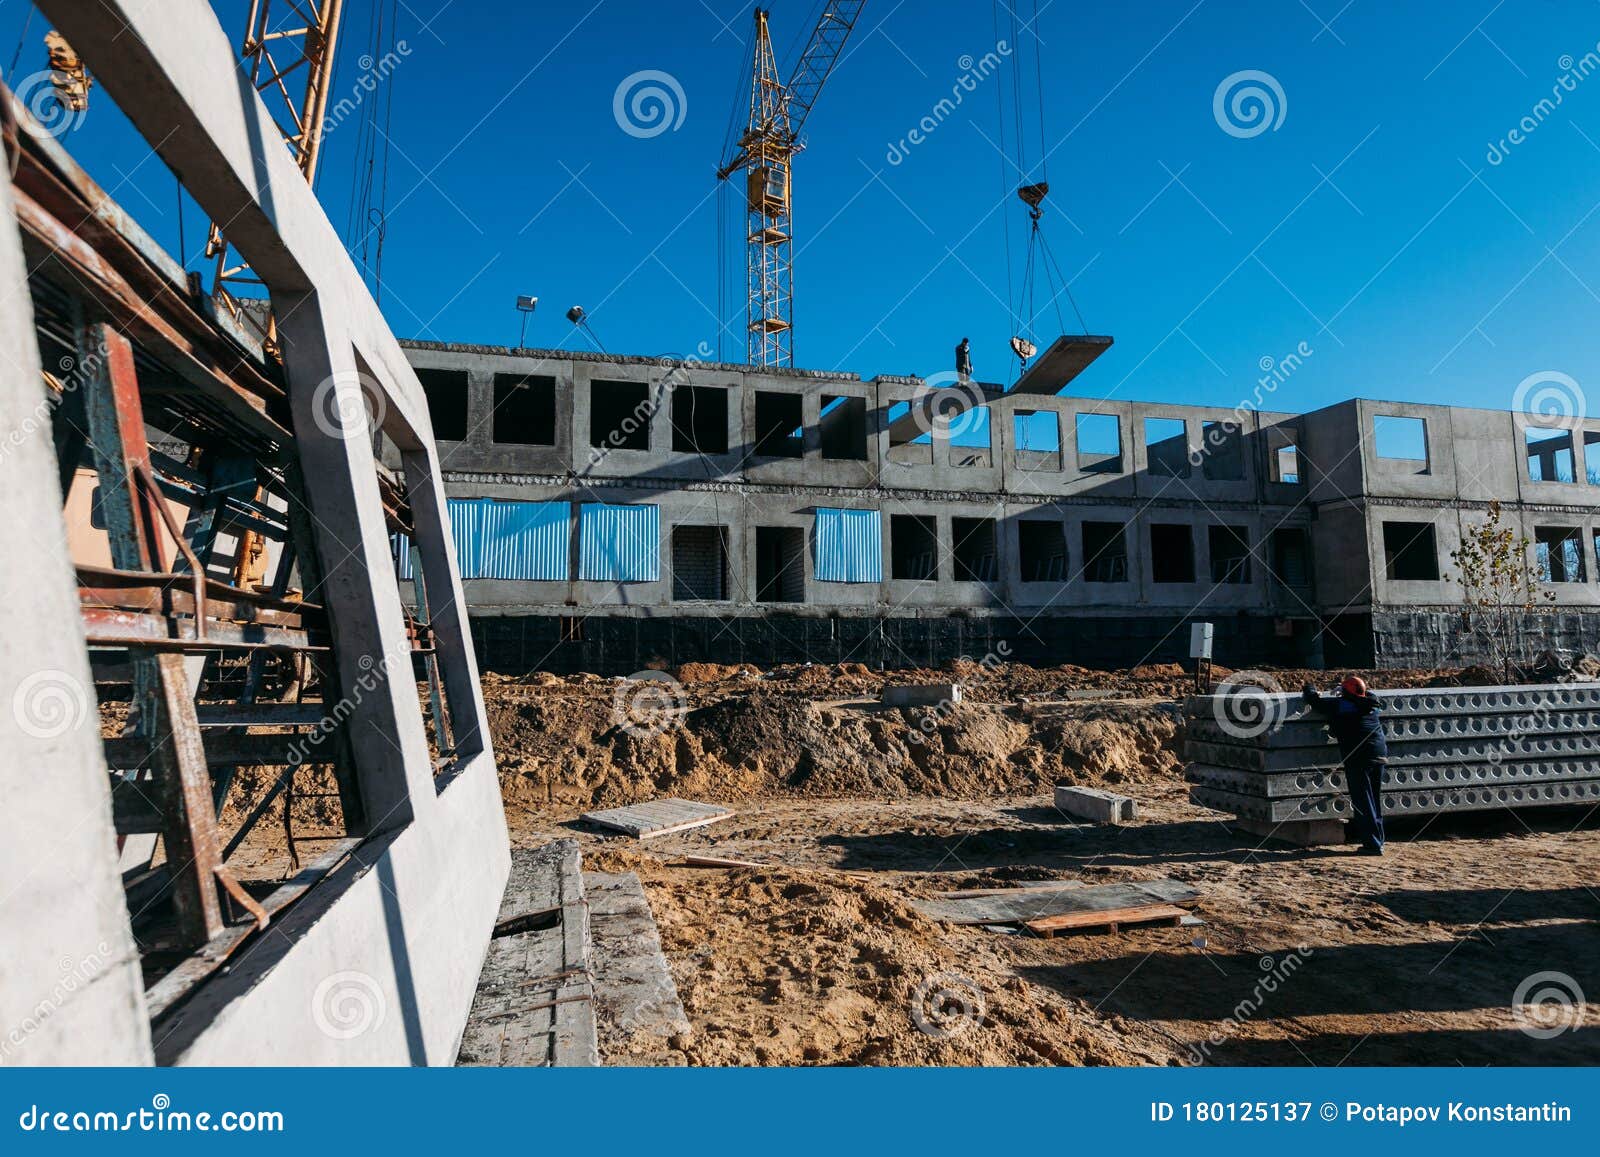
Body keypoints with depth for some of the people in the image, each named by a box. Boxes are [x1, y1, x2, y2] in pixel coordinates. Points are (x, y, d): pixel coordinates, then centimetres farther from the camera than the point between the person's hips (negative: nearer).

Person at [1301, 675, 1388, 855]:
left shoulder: (1338, 705, -6)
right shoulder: (1372, 705, 12)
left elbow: (1313, 699, 1)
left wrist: (1308, 689, 22)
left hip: (1357, 759, -6)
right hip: (1379, 756, 6)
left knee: (1363, 804, -1)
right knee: (1375, 802, 16)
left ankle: (1372, 844, -2)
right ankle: (1378, 840, 22)